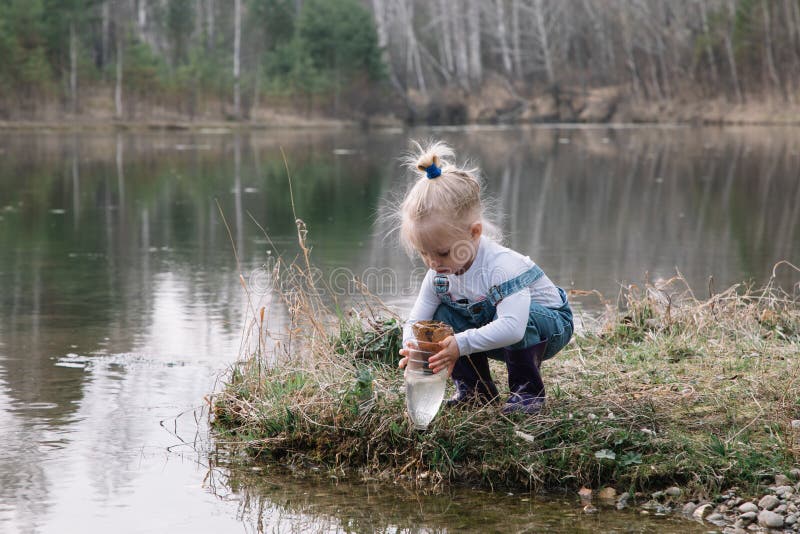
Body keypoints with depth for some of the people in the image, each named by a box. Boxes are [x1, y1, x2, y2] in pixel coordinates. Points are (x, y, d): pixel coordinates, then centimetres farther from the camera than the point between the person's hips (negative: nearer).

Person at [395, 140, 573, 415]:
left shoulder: (502, 267, -36)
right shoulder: (439, 274, -13)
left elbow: (511, 327, -48)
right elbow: (415, 321, -11)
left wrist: (461, 345, -54)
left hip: (551, 326, -6)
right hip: (495, 336, 7)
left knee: (521, 320, -38)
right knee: (443, 316, -14)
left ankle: (527, 390, -15)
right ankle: (473, 388, 1)